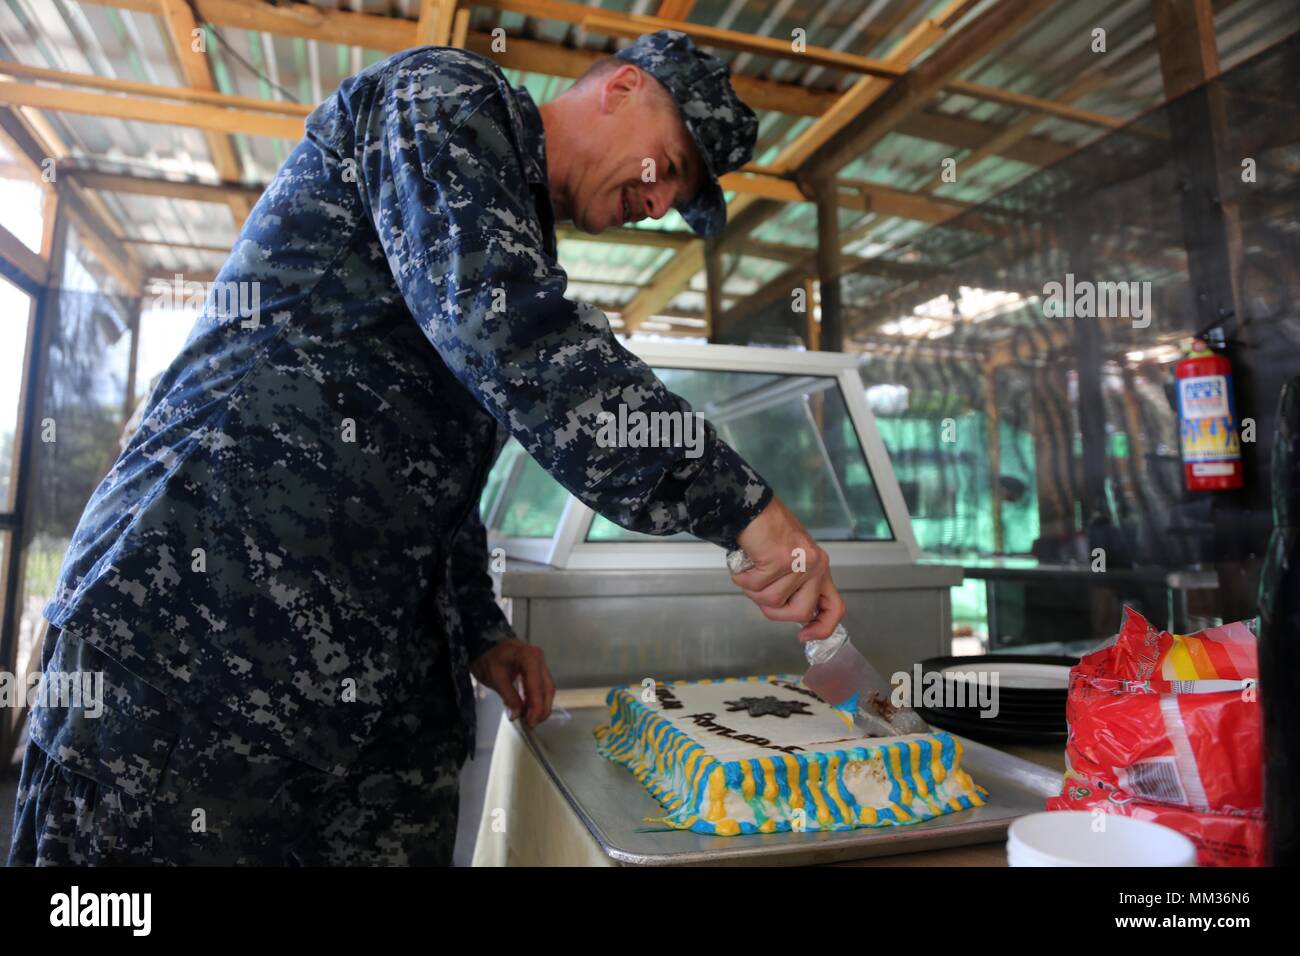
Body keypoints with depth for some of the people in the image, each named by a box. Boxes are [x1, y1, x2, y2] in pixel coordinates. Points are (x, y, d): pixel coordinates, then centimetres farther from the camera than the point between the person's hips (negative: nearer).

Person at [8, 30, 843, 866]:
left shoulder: (520, 239, 24)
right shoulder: (443, 94, -1)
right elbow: (498, 323, -23)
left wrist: (480, 630, 15)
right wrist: (739, 504, -23)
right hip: (211, 607, -8)